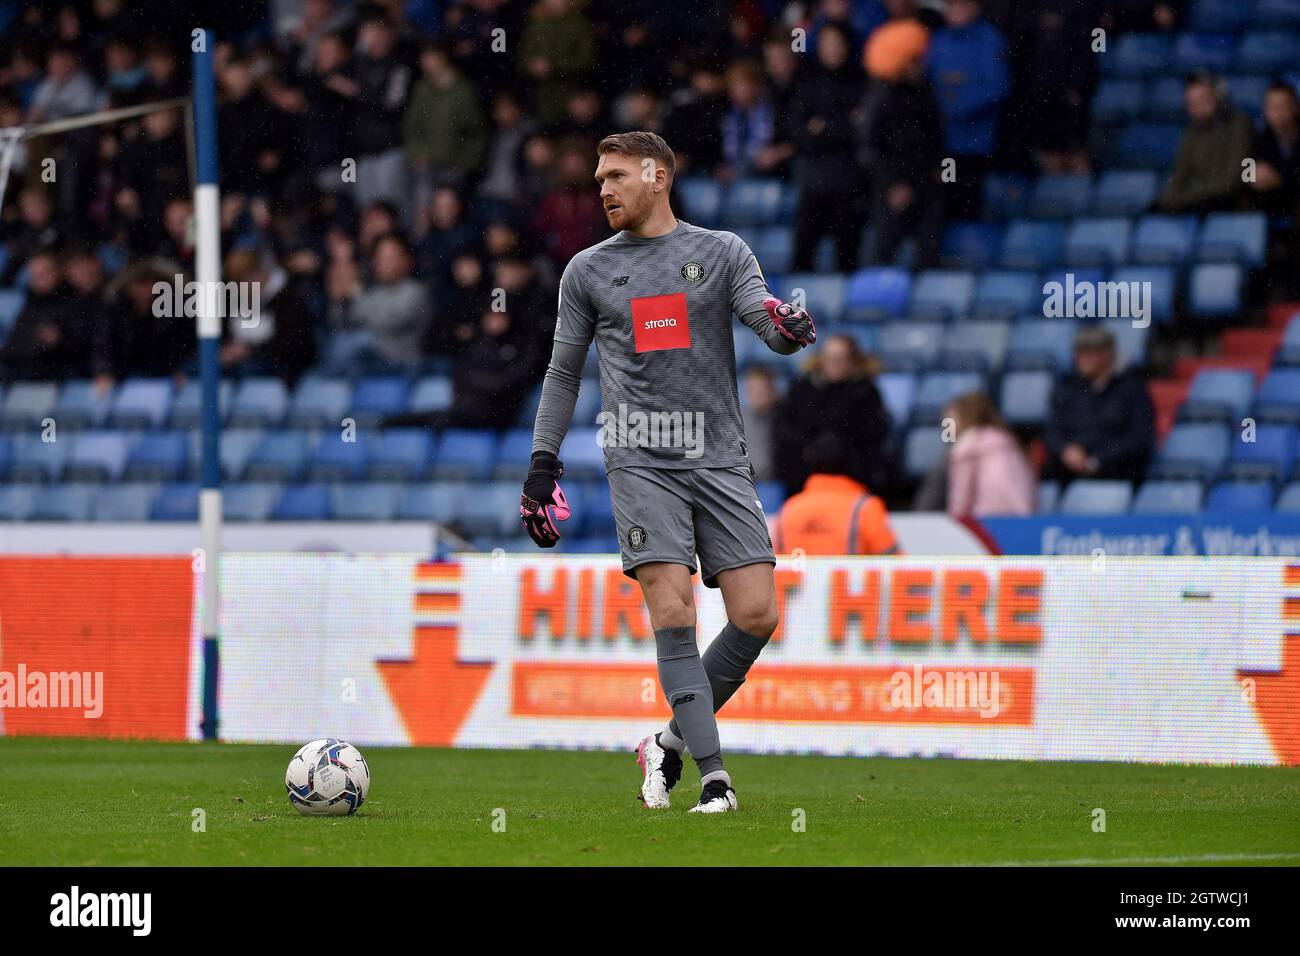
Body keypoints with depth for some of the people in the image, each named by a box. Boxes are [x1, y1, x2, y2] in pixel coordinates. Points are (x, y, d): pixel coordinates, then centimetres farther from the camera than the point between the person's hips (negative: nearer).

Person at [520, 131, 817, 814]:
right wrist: (543, 462, 14)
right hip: (639, 462, -1)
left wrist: (787, 327, -25)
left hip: (719, 458, 1)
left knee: (756, 615, -8)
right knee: (673, 614, -15)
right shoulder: (588, 270, 12)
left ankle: (673, 741, 11)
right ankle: (712, 774, -15)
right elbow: (564, 370, 19)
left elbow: (770, 326, -1)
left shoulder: (721, 252, 10)